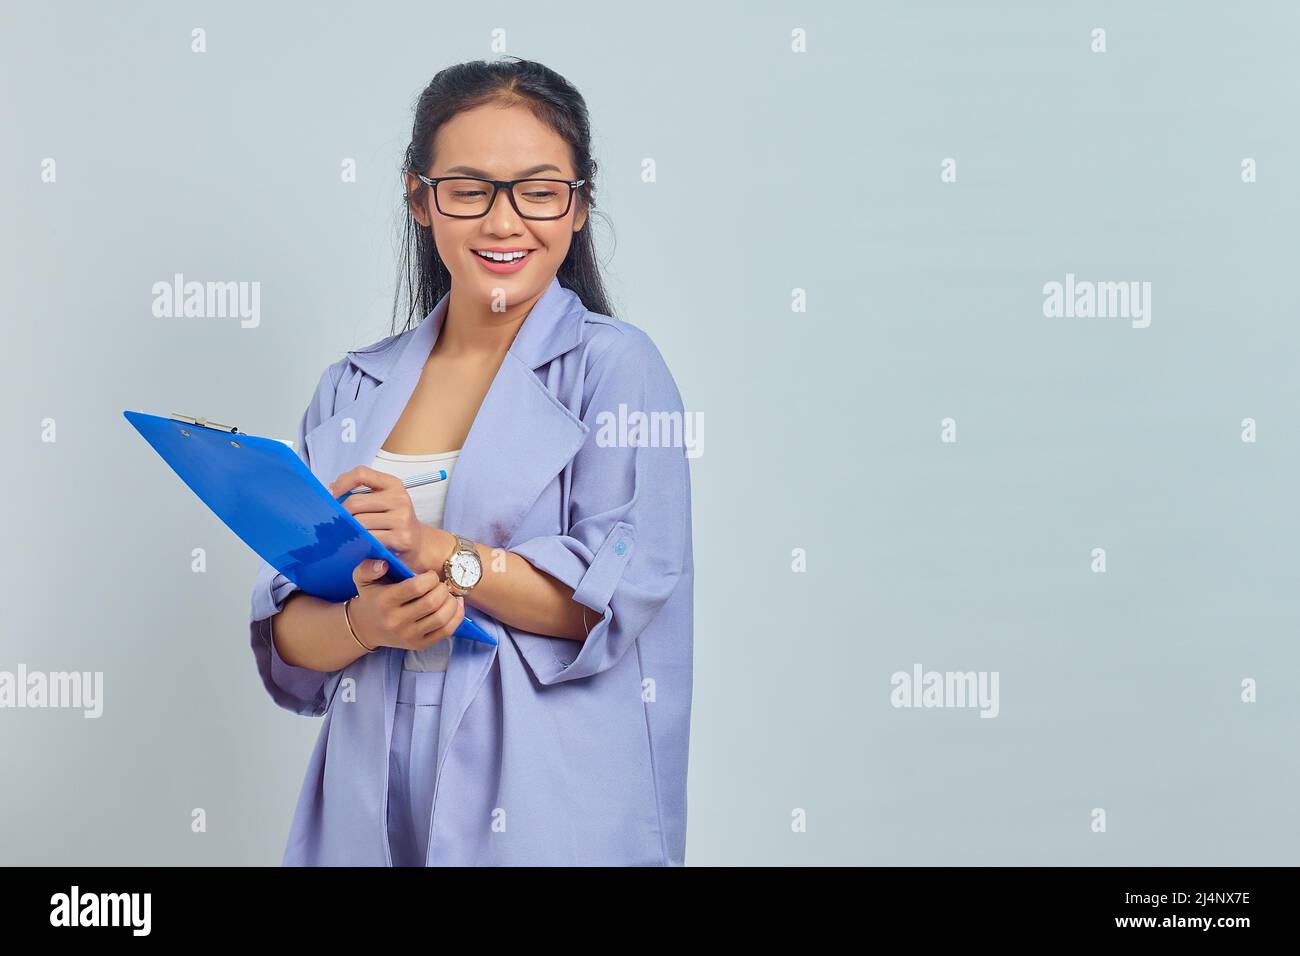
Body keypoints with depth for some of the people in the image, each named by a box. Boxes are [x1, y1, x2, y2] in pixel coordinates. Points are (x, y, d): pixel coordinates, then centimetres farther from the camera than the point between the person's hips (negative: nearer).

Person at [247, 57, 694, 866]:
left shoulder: (616, 365, -4)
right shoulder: (352, 390, 8)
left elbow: (621, 593, -14)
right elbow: (286, 633, 4)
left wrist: (436, 552, -23)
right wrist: (360, 624, -17)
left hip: (552, 809, -3)